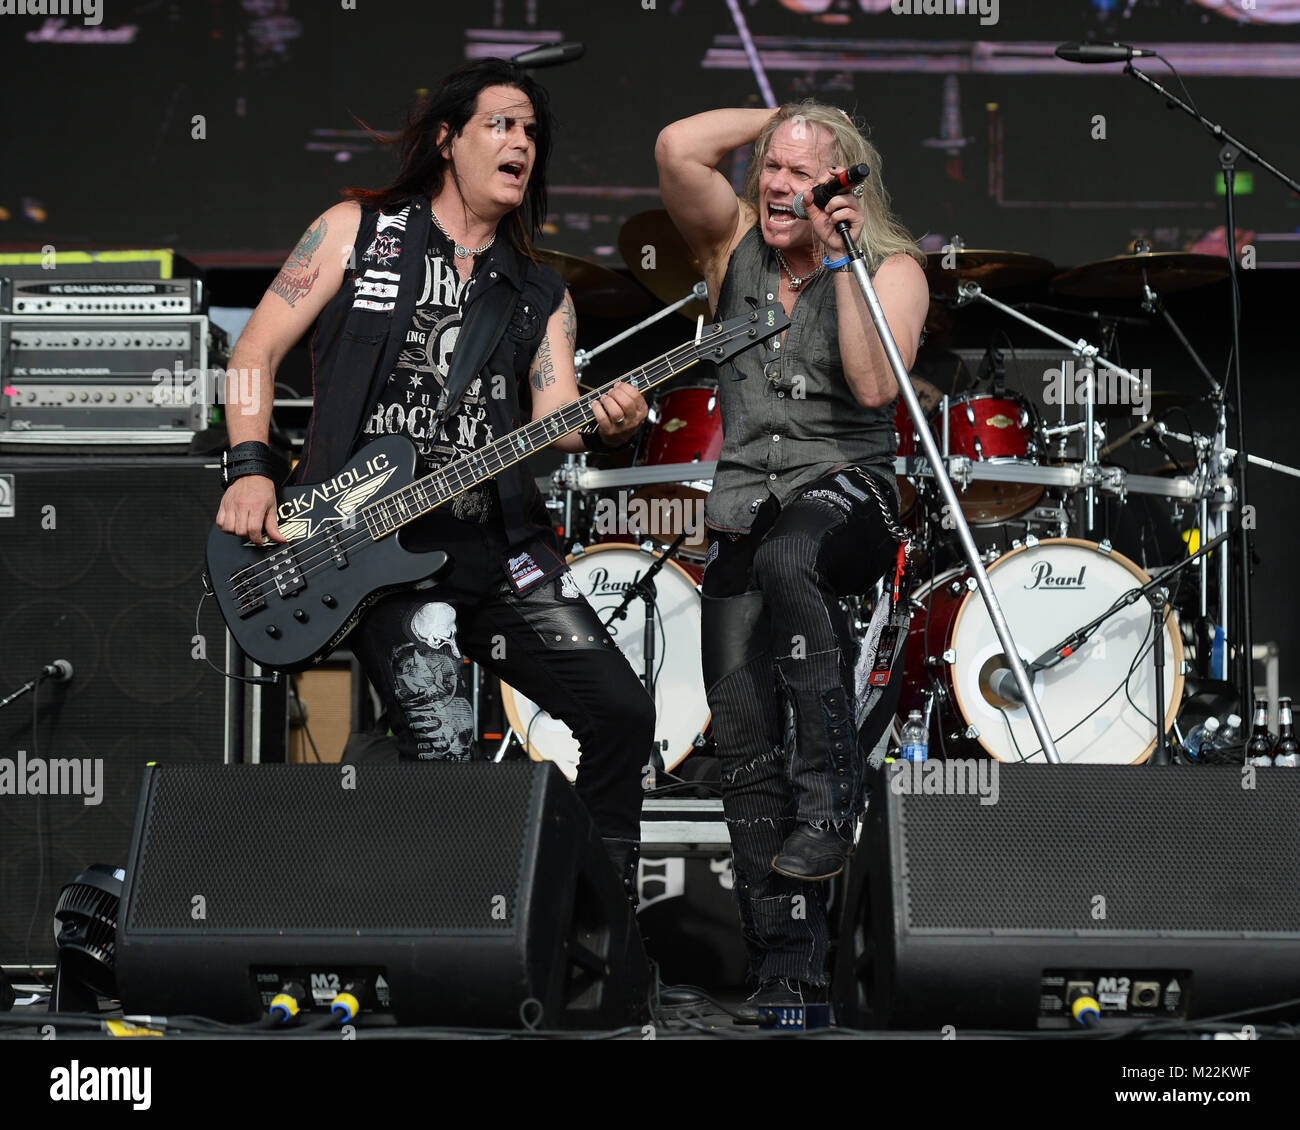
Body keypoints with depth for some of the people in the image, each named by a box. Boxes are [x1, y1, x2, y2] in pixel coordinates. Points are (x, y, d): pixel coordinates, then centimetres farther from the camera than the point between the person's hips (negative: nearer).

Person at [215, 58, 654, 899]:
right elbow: (258, 350, 6)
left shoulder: (540, 295, 16)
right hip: (377, 542, -4)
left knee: (621, 711, -5)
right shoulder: (360, 231, 8)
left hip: (500, 543, 4)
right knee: (442, 753, -19)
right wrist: (251, 472, -7)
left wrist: (602, 426, -20)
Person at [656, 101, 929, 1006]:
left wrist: (838, 262, -16)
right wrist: (780, 115, 4)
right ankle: (788, 966, -2)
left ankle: (832, 793, -34)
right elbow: (676, 148, -4)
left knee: (788, 558, -41)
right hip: (745, 509, 4)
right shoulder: (735, 242, 12)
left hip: (848, 490, -4)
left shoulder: (891, 269, 1)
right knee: (743, 738, -5)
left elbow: (874, 386, -15)